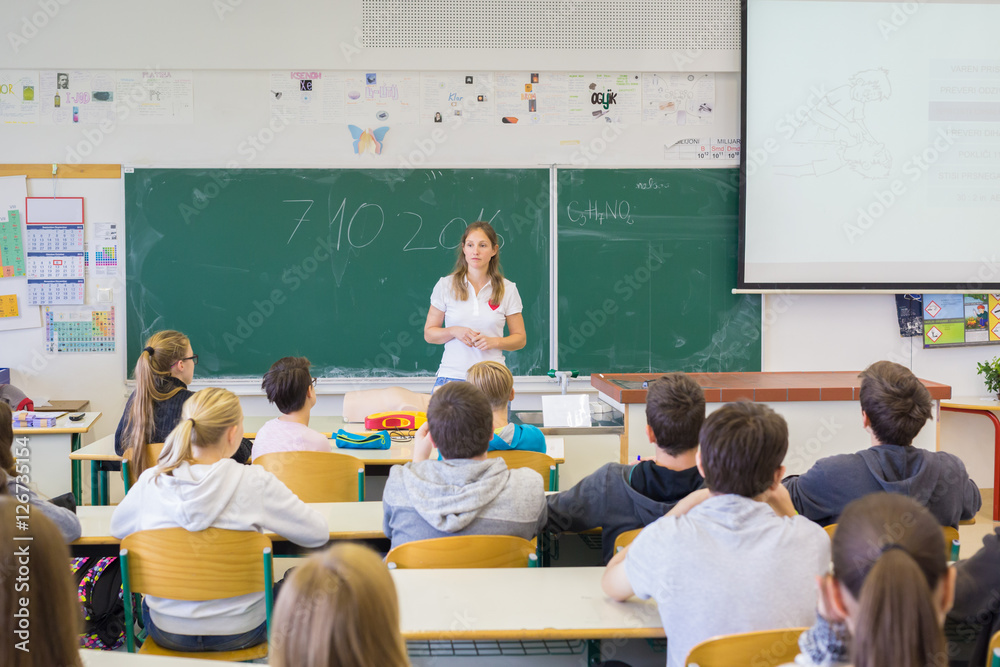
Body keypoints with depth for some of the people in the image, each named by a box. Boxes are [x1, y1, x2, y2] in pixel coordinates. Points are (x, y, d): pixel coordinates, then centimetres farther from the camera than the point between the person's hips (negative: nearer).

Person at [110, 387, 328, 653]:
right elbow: (319, 533, -13)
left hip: (167, 632, 3)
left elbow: (116, 527, 8)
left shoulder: (150, 482, -12)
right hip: (240, 632, -2)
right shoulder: (255, 482, -21)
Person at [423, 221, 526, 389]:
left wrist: (494, 342, -8)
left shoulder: (507, 289, 6)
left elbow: (520, 339, 10)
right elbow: (429, 334, 9)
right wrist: (454, 331, -10)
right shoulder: (445, 285, 5)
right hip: (451, 375, 0)